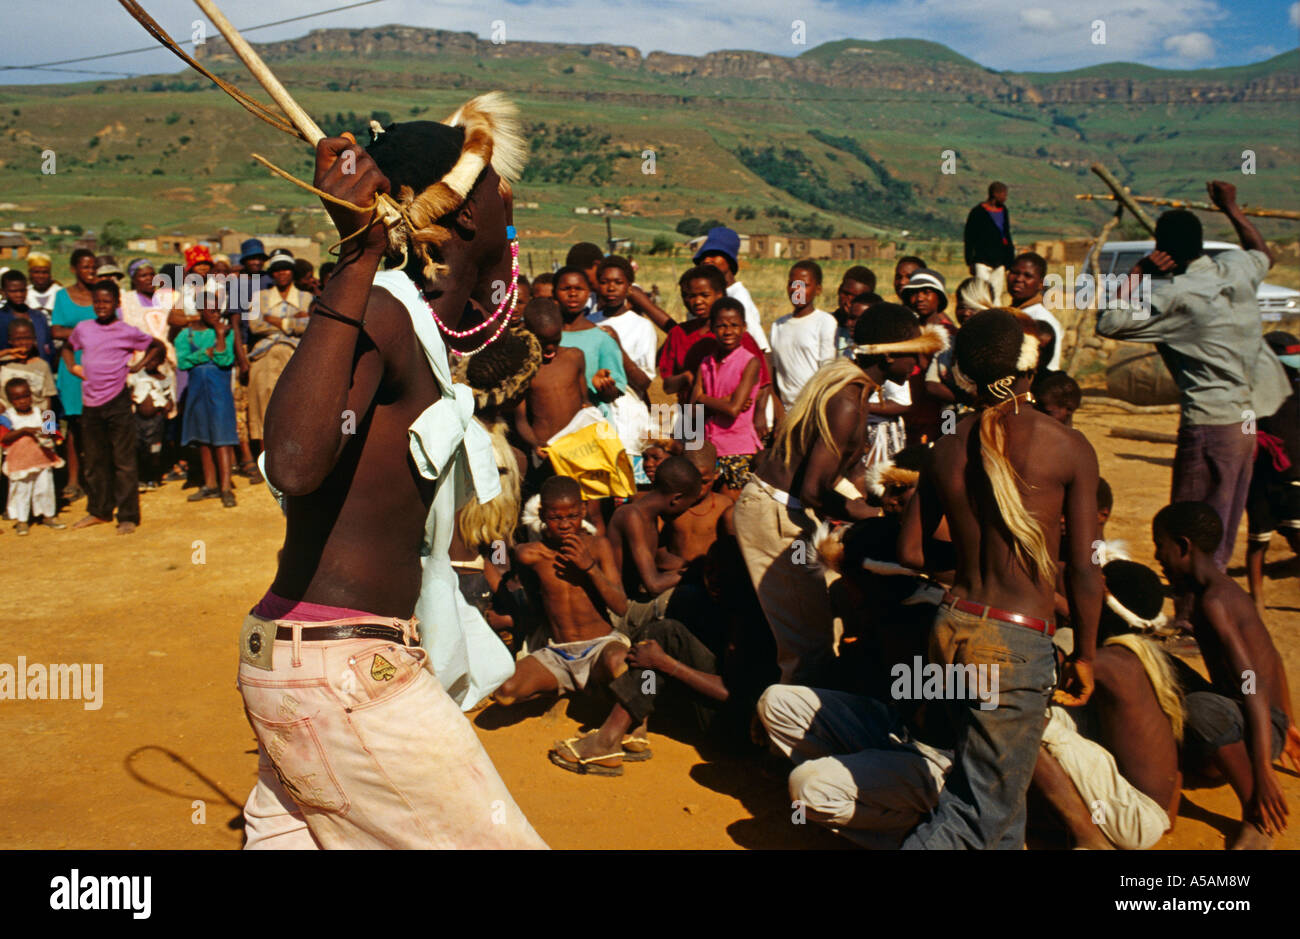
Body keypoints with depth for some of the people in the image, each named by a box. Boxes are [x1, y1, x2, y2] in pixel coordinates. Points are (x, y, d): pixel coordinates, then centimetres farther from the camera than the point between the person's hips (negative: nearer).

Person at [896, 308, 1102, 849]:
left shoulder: (946, 450, 3)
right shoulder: (1069, 449, -9)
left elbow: (911, 552, 7)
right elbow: (1083, 571, -9)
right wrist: (1084, 655, 5)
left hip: (951, 627, 6)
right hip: (1017, 642, -6)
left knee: (1000, 787, 23)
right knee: (978, 812, 3)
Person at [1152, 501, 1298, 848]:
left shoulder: (1213, 602, -23)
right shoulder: (1226, 590, 8)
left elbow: (1254, 687, -29)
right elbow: (1272, 662, 19)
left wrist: (1263, 775, -32)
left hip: (1263, 730, -10)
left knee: (1199, 706, -40)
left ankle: (1256, 820, -21)